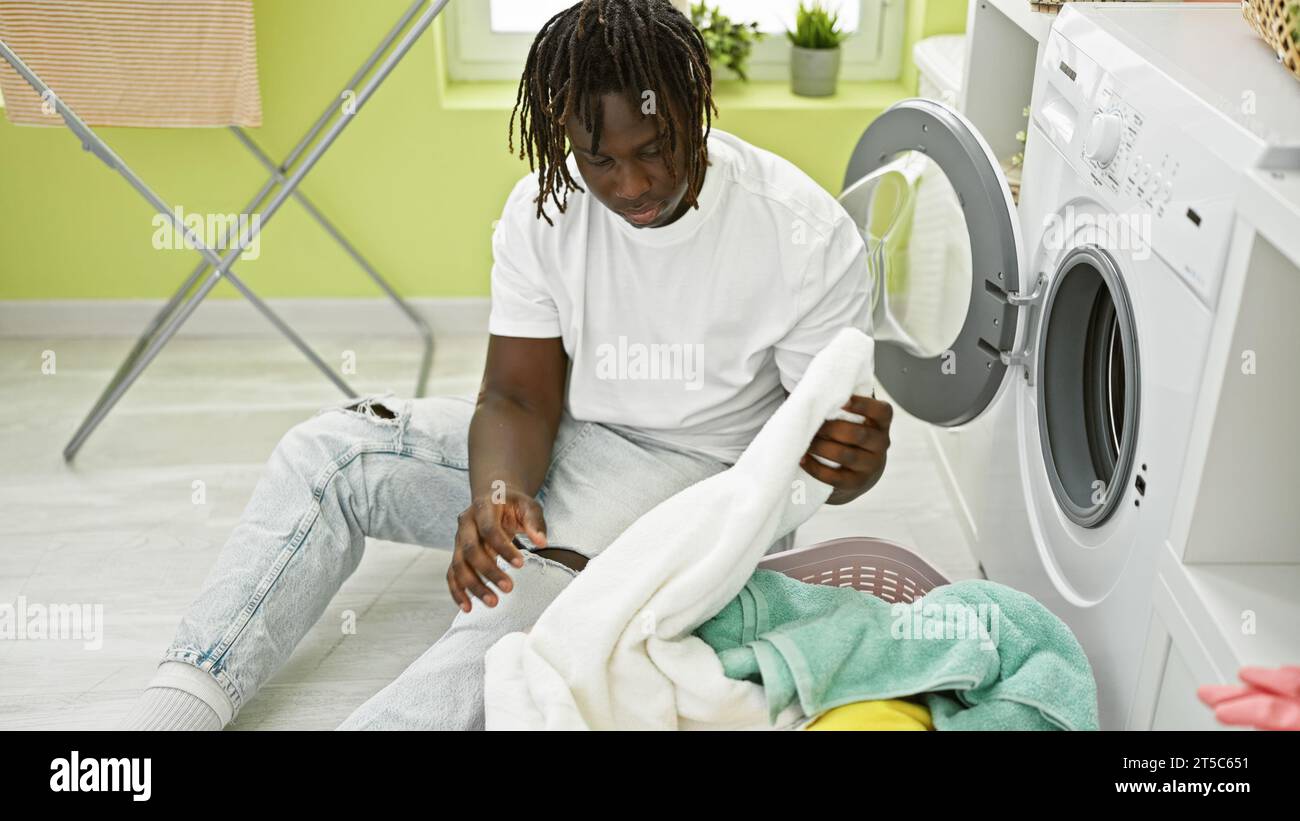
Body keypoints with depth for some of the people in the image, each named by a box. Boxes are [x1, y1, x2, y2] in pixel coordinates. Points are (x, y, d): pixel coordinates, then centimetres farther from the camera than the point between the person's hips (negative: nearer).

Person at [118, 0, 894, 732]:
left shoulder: (807, 233, -19)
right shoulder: (542, 209, -8)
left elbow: (825, 446, -13)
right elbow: (519, 396, -9)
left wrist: (856, 461, -39)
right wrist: (497, 491, -32)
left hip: (698, 466, -4)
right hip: (563, 440, 5)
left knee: (533, 603, -36)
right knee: (326, 449, -9)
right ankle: (175, 707, -18)